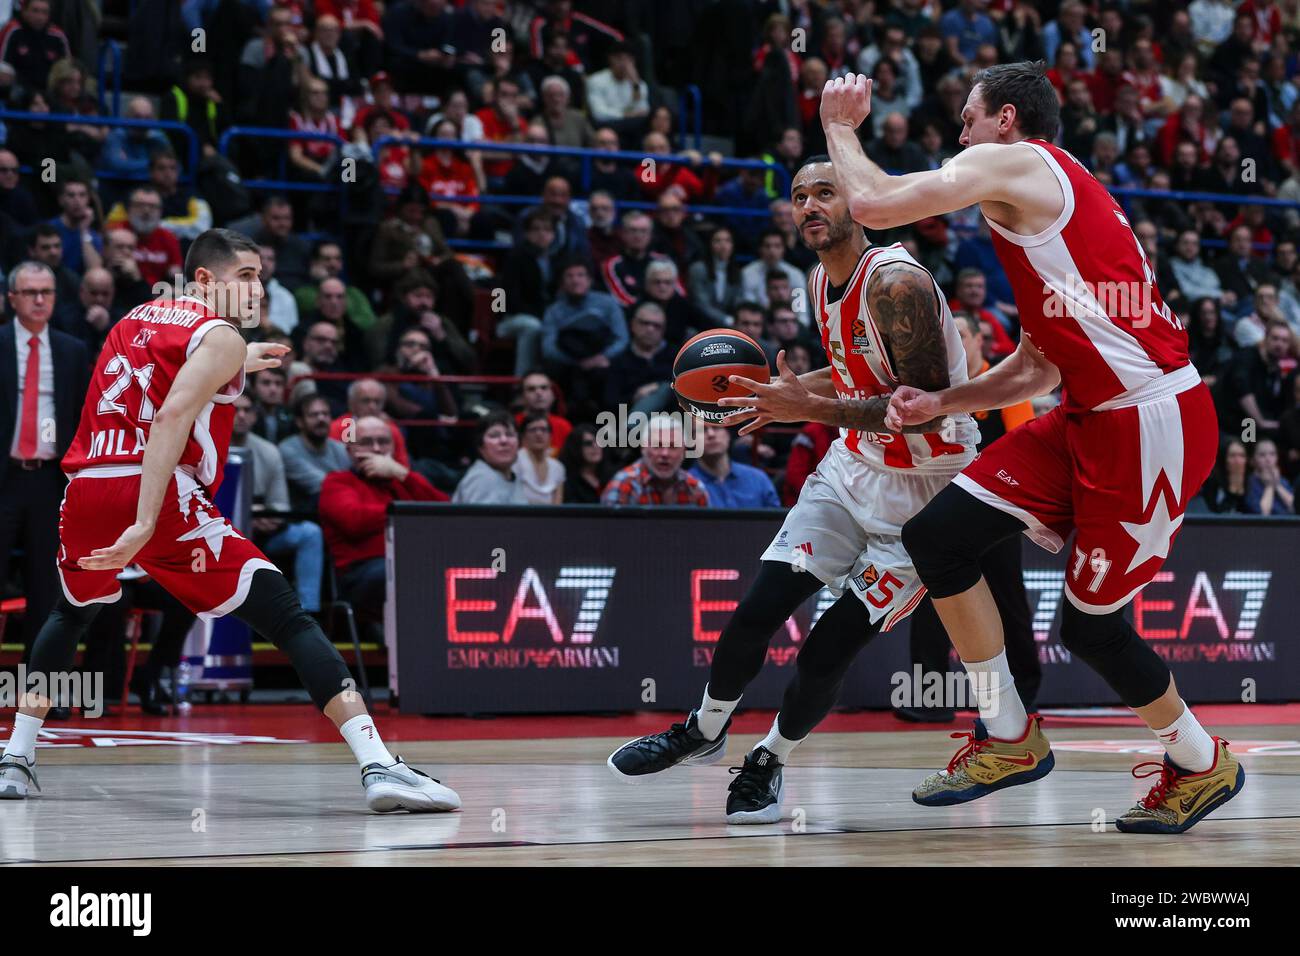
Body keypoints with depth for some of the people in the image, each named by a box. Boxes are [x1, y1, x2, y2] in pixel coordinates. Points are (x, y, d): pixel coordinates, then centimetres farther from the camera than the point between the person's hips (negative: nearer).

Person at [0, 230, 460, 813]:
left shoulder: (135, 321, 24)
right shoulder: (220, 337, 2)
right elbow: (172, 418, -15)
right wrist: (144, 525, -23)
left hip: (85, 491, 7)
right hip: (160, 496, -7)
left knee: (72, 613, 36)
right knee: (287, 617, -6)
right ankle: (378, 768, -19)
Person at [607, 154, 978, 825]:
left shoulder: (895, 282, -24)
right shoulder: (821, 282, 3)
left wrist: (814, 409, -31)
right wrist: (787, 395, 7)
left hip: (924, 487, -7)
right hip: (854, 464, 7)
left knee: (836, 640, -8)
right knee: (760, 606, -1)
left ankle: (770, 760, 17)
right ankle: (703, 731, 23)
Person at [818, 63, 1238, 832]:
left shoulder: (1014, 162, -7)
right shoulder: (1046, 195, 21)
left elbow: (873, 204, -16)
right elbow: (1039, 368, 23)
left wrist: (841, 125, 3)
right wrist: (941, 404, 13)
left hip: (1150, 423, -9)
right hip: (1092, 417, 9)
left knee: (1091, 624, 4)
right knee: (936, 536, 1)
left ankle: (1203, 765, 26)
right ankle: (1011, 738, 11)